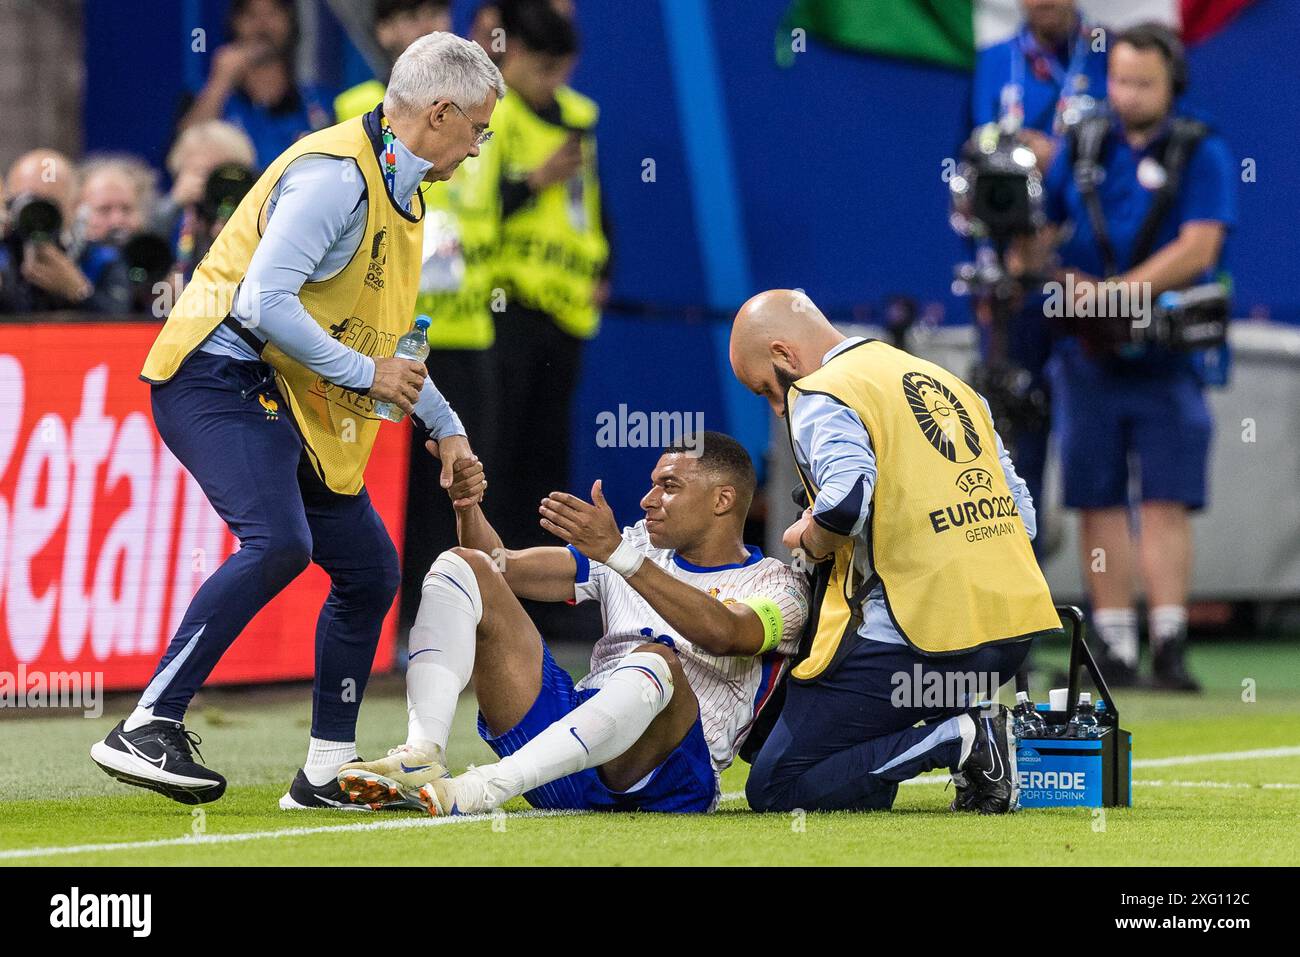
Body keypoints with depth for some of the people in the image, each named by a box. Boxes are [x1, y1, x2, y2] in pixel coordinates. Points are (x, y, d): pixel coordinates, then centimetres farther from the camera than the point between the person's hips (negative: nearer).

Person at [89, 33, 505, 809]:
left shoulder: (401, 192, 17)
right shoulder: (336, 175, -17)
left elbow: (385, 335, 29)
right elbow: (264, 302, -25)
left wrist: (444, 425, 24)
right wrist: (365, 374, -19)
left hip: (291, 406, 10)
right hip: (221, 378, -10)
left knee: (370, 569, 9)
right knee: (279, 542, -30)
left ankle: (328, 771, 18)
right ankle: (147, 729, -31)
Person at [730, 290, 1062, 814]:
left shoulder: (820, 395, -3)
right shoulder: (950, 384, 22)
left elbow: (847, 498, -23)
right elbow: (1021, 513, 20)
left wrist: (809, 540, -3)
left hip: (915, 636, -8)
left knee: (774, 790, 0)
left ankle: (960, 739, -13)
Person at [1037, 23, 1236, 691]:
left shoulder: (1201, 154, 0)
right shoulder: (1084, 147, 11)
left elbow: (1198, 247, -12)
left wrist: (1118, 291, -20)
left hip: (1165, 353, -3)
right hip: (1086, 354, 3)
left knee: (1167, 502, -8)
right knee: (1099, 503, 2)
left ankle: (1168, 646, -10)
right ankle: (1114, 647, 6)